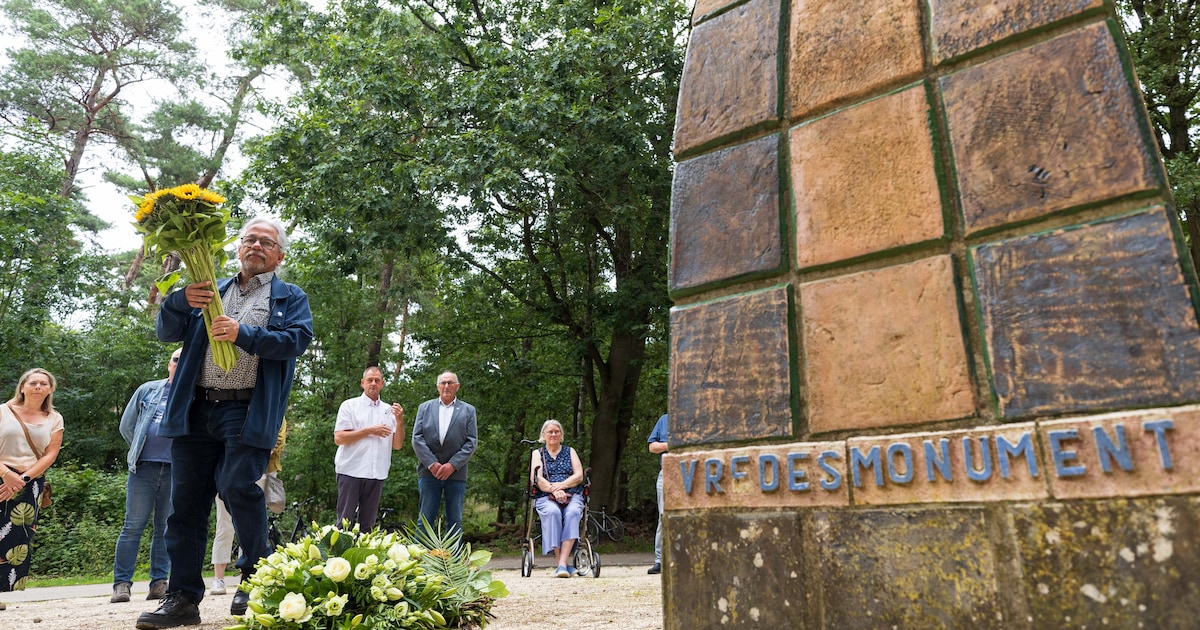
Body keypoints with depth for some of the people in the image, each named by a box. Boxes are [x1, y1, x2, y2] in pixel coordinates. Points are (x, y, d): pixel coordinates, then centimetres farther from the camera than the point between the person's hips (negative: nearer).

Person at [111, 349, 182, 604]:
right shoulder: (148, 390, 11)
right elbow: (126, 425, 14)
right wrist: (139, 451, 10)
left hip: (176, 471, 0)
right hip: (144, 468, 0)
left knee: (165, 529, 7)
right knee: (133, 526, -1)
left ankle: (159, 583, 13)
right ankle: (121, 584, 5)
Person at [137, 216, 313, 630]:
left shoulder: (290, 298, 10)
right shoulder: (210, 290, 22)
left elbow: (297, 339, -7)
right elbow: (166, 332, 14)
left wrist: (244, 334, -20)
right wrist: (181, 302, -7)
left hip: (248, 411, -4)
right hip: (196, 409, 4)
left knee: (238, 487, -13)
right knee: (186, 499, 4)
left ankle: (255, 576, 9)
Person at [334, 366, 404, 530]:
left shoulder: (389, 410, 12)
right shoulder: (349, 405, 4)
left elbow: (397, 445, 8)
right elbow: (339, 438, -6)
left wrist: (399, 420, -7)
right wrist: (369, 431, -10)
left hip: (377, 474, 3)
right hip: (351, 471, -3)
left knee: (367, 525, 9)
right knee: (345, 523, 0)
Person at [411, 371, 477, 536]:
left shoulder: (468, 410, 8)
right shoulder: (425, 407, 11)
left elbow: (471, 442, 0)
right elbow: (417, 438, 2)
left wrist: (452, 465, -11)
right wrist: (432, 463, -10)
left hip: (455, 472, 0)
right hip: (429, 471, 1)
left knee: (455, 521, 3)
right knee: (425, 519, 4)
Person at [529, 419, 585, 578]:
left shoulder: (570, 451, 21)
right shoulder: (537, 454, 18)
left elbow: (579, 476, 7)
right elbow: (537, 480, 1)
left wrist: (560, 485, -11)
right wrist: (554, 491, -17)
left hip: (572, 496, 1)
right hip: (546, 498, -1)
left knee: (572, 512, -34)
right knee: (552, 512, -36)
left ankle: (562, 563, -40)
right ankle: (563, 563, -34)